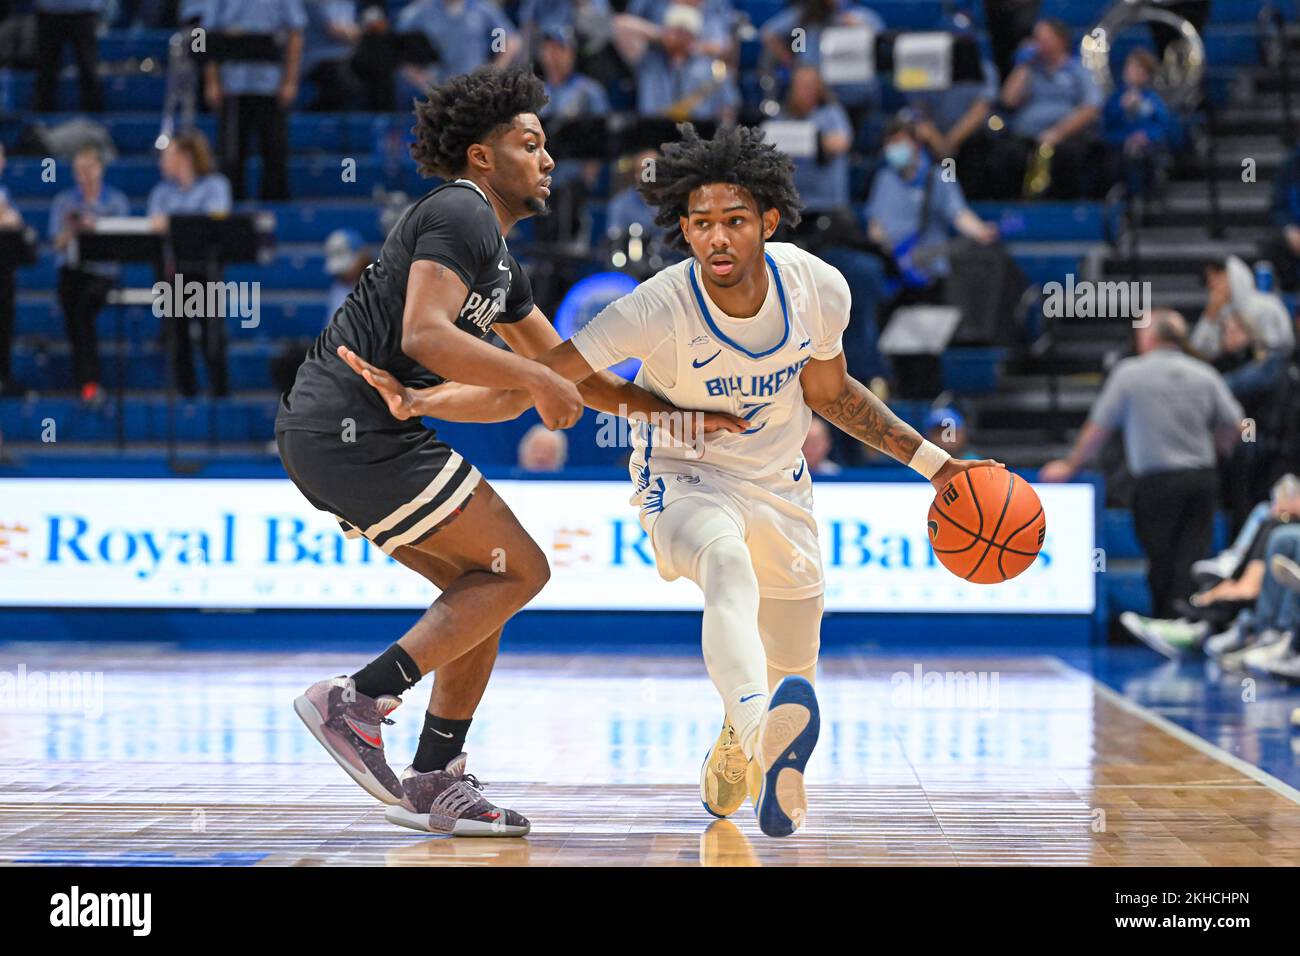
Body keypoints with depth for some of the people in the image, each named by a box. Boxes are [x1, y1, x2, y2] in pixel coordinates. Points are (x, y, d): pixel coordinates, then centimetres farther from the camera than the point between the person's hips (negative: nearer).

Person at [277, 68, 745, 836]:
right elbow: (425, 335, -22)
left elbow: (569, 371, 29)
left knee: (484, 585, 14)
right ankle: (356, 701, -11)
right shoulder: (459, 215, -7)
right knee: (520, 569, -5)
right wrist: (535, 380, -14)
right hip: (355, 430, -10)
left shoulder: (501, 265, 25)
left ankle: (433, 784, 13)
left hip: (322, 436, 10)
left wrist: (679, 410, 21)